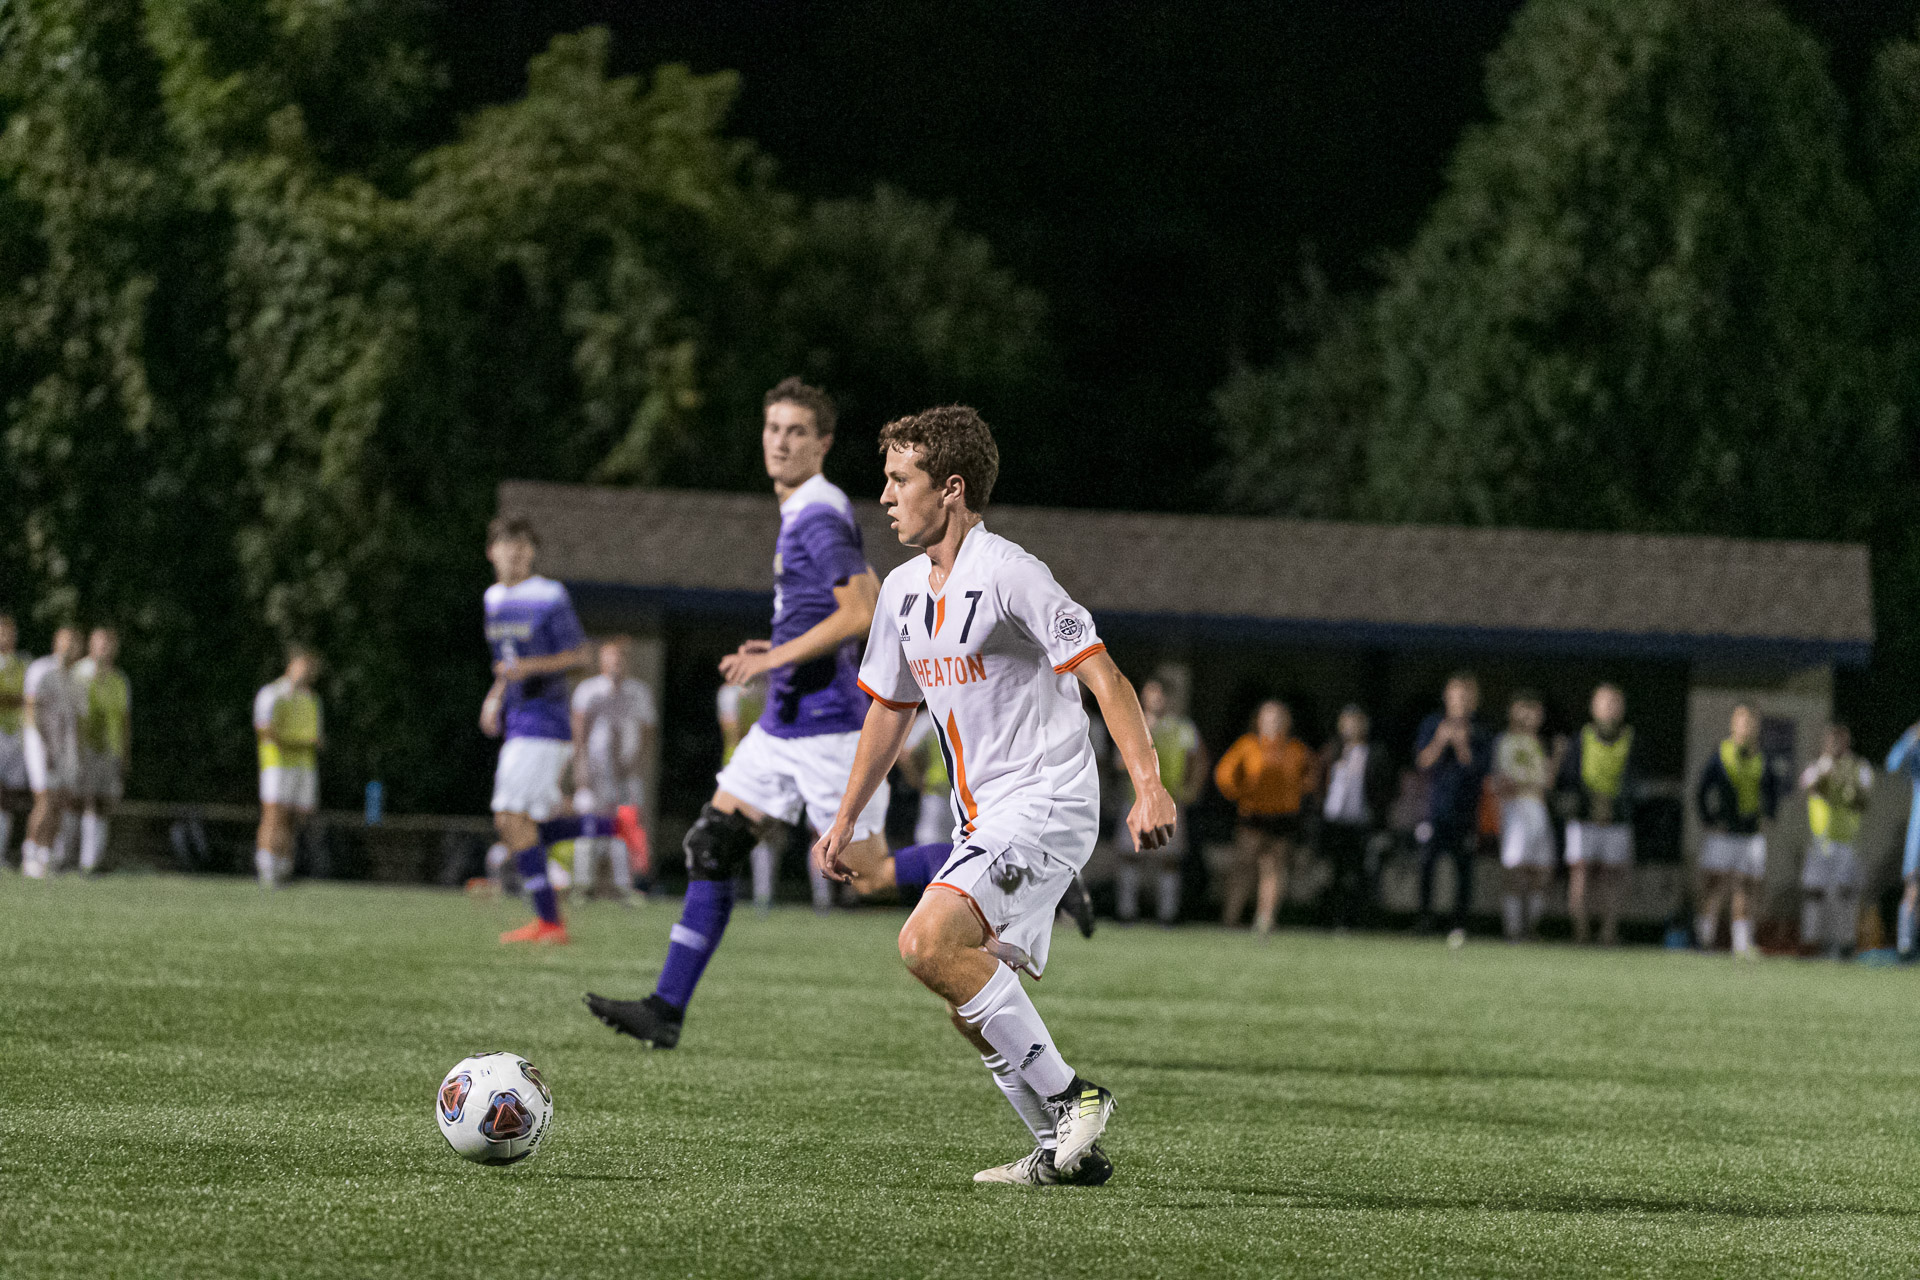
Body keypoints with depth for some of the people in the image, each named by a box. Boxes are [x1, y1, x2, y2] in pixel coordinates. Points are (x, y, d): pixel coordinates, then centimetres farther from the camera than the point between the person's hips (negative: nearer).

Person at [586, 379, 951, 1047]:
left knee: (870, 875, -8)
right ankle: (666, 1010, 4)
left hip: (828, 724, -10)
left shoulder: (821, 516, -14)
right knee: (712, 848, 4)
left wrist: (777, 658, -18)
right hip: (784, 726, 10)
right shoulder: (798, 514, 16)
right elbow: (864, 604, 23)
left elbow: (862, 612, -23)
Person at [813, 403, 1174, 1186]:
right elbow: (889, 709, 24)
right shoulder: (903, 591, 11)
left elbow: (1105, 679, -18)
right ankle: (1067, 1149, 16)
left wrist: (1149, 785, -27)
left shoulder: (1008, 575, -15)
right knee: (970, 1001, 6)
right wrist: (845, 821, 24)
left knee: (929, 942, -24)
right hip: (982, 819, 9)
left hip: (1045, 803, -9)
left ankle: (1068, 1095, -16)